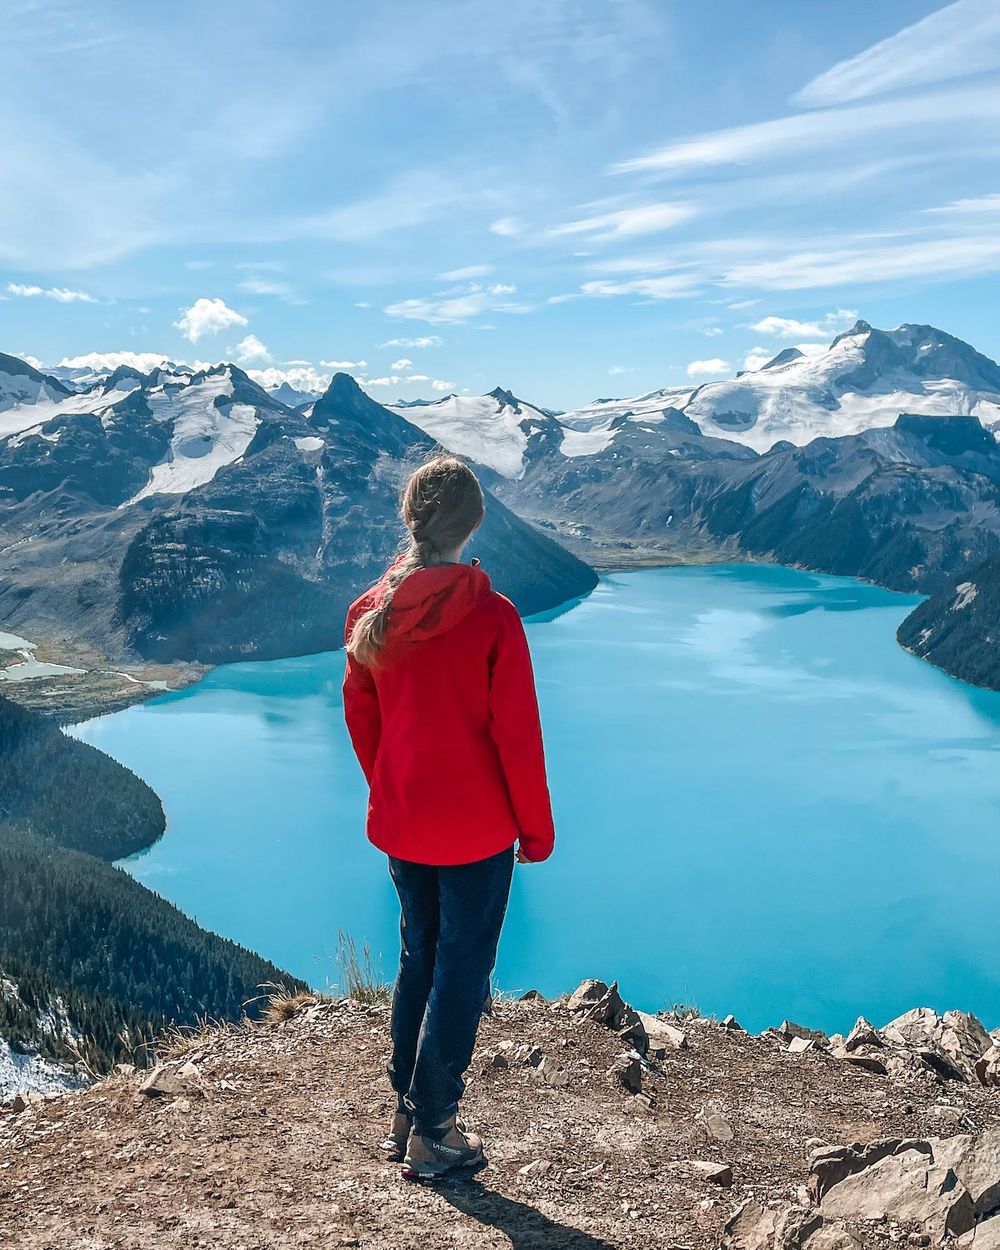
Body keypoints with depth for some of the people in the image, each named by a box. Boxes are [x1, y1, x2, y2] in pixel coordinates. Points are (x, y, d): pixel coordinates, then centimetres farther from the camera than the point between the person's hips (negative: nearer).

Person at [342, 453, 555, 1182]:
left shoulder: (369, 614, -4)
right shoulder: (492, 617, -19)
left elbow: (361, 722, 6)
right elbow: (517, 737, -14)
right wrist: (537, 829, -1)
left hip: (398, 825, 5)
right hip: (476, 830, -5)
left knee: (418, 957, 22)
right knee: (463, 972, 10)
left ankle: (406, 1115, 34)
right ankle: (434, 1136, 22)